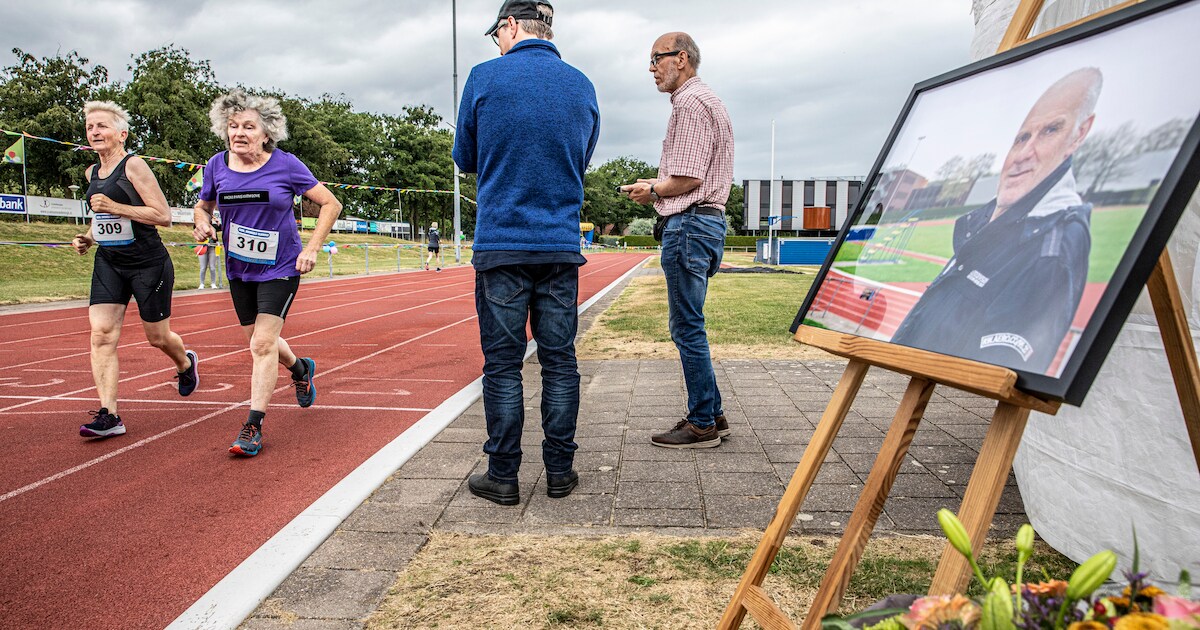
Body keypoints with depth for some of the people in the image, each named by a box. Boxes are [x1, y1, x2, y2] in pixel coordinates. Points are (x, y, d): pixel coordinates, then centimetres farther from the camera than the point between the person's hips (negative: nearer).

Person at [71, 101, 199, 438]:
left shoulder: (134, 165, -11)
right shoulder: (92, 173, 11)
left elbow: (164, 216, -17)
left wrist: (115, 207, -23)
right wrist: (89, 237, 8)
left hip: (148, 263, -6)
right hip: (108, 263, 6)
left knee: (158, 337, 7)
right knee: (101, 334, -9)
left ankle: (186, 363, 42)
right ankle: (109, 415, -10)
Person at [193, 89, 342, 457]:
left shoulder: (285, 165, -11)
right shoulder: (217, 166, -1)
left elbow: (330, 204, -5)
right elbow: (203, 205, 15)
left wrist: (312, 249, -12)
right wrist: (202, 223, -9)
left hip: (280, 267, -5)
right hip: (239, 269, 5)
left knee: (263, 343, -12)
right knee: (259, 342, 16)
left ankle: (253, 426, -5)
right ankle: (300, 369, 47)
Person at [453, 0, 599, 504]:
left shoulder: (485, 78, -2)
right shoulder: (582, 86, 7)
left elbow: (465, 159, 9)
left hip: (500, 245, -3)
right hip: (562, 246, 3)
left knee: (503, 365, 4)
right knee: (560, 362, 9)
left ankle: (503, 477, 11)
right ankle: (559, 472, 16)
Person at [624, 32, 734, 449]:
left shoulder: (690, 104, -11)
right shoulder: (708, 101, 23)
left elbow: (688, 179, -18)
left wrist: (652, 190, -1)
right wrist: (659, 189, 14)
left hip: (689, 223, -11)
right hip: (708, 220, 11)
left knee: (687, 327, -6)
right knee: (689, 325, 14)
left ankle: (702, 425, 2)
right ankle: (711, 414, 20)